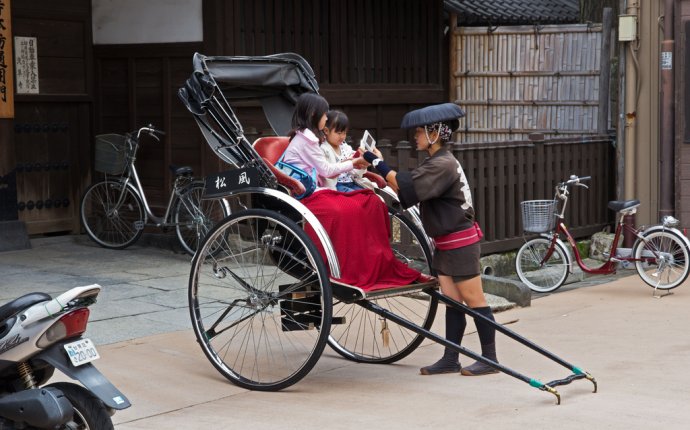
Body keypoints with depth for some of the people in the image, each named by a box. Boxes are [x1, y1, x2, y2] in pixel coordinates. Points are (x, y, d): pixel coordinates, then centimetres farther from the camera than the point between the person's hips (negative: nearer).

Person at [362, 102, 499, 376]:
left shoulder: (442, 165, -18)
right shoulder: (439, 162, 14)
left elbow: (407, 188, -26)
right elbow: (408, 189, 13)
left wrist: (377, 163, -21)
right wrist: (378, 172, 8)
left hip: (459, 242, -10)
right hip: (446, 243, 10)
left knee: (473, 301, -2)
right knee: (452, 301, 10)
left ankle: (489, 358, 6)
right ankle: (450, 360, 14)